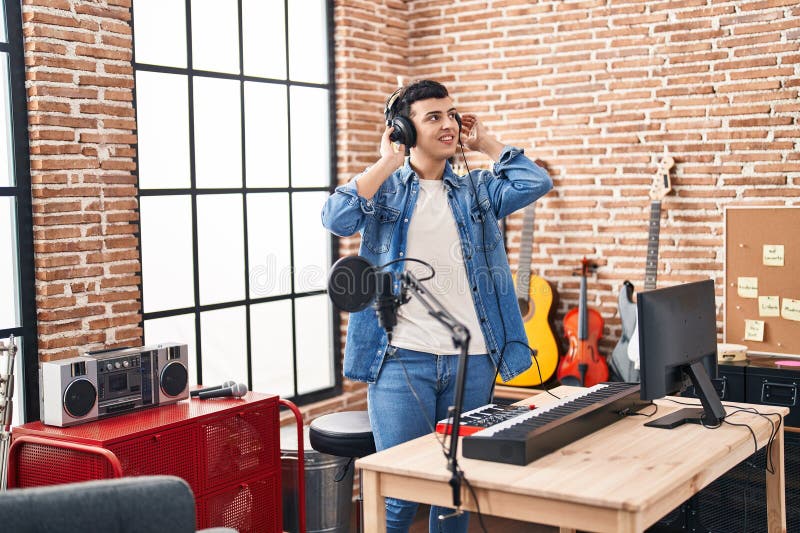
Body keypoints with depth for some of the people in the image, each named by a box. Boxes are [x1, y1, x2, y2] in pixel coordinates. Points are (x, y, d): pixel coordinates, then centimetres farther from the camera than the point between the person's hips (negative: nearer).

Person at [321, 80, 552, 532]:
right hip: (402, 358, -3)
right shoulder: (383, 188, 6)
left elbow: (535, 183, -2)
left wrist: (485, 143, 7)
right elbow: (337, 218, -13)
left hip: (472, 358, 3)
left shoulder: (477, 189, 14)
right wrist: (388, 163, -7)